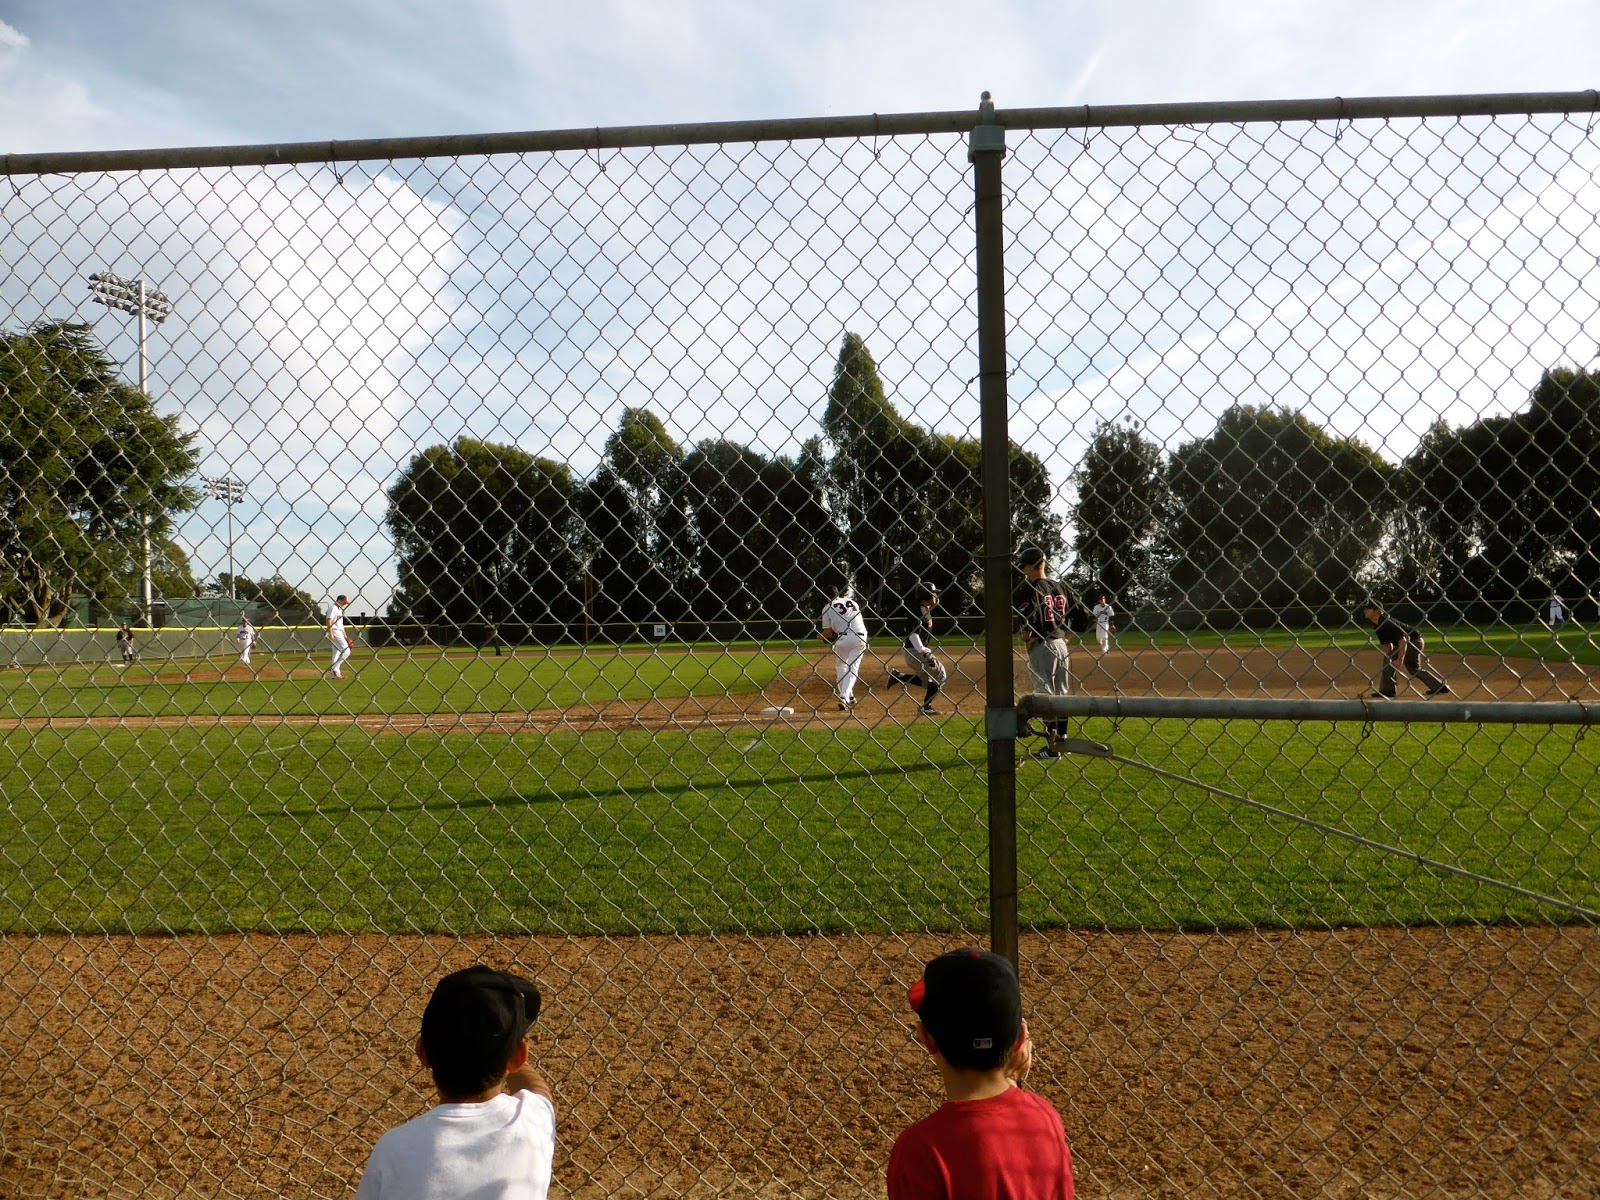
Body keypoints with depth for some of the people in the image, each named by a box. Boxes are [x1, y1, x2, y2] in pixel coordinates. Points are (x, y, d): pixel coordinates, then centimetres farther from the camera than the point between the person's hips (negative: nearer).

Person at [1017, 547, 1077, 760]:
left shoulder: (1032, 589, -11)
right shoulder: (1062, 587, 10)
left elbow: (1027, 620, -22)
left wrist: (1027, 639, -5)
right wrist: (1066, 635, 14)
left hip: (1041, 647, -7)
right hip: (1062, 644, 7)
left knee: (1045, 695, -2)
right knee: (1062, 694, 15)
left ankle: (1052, 747, -1)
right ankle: (1062, 740, 22)